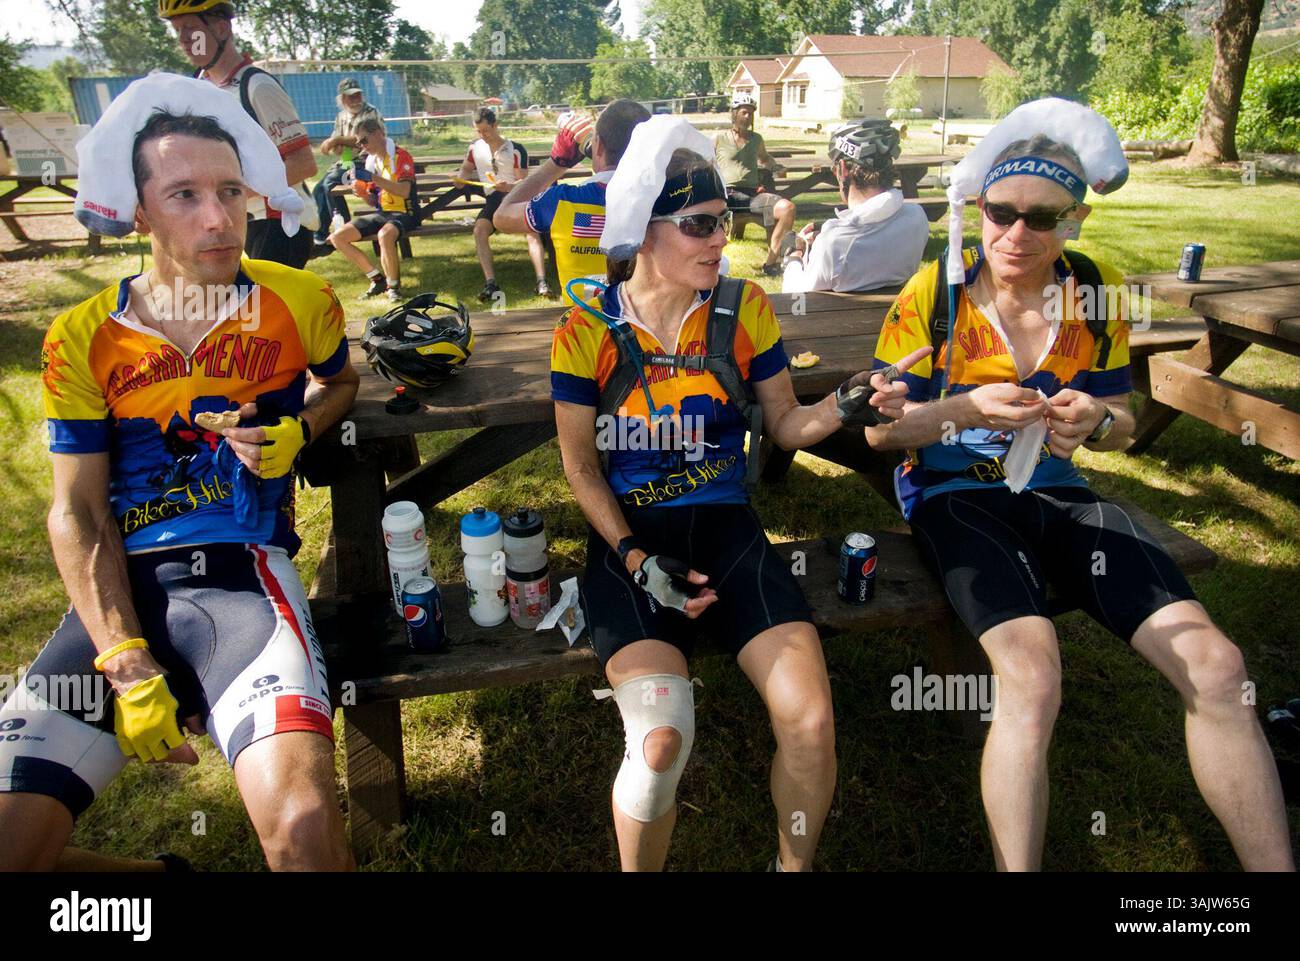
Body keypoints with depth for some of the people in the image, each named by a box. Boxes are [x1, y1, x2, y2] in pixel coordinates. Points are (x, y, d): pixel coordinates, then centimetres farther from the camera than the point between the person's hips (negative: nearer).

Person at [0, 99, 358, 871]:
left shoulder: (301, 302, 5)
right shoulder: (82, 338, 7)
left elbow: (340, 381, 27)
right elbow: (78, 514, 5)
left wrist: (300, 430, 1)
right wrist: (128, 670, -8)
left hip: (243, 573, -2)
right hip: (122, 586, 3)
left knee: (304, 825, -29)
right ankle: (156, 872, 20)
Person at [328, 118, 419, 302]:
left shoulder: (400, 156, -9)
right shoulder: (371, 161, 13)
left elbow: (404, 191, -23)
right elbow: (373, 201, 18)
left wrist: (375, 179, -25)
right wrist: (363, 194, -4)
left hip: (404, 213, -8)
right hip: (382, 213, 8)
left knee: (385, 235, -41)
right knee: (337, 237, -3)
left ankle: (393, 285, -20)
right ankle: (378, 278, 1)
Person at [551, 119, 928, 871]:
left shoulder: (744, 307, 4)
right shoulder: (588, 330, -2)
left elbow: (785, 425, 10)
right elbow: (581, 466, 1)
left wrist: (844, 407, -11)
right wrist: (637, 559, -11)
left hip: (726, 526, 2)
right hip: (629, 535, -2)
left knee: (812, 724, -16)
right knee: (661, 740, -25)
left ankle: (795, 865, 18)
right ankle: (640, 869, 10)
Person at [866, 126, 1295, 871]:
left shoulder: (1098, 291, 5)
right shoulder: (932, 294, -6)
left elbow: (1122, 423, 13)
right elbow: (880, 429, -5)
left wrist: (1094, 421, -12)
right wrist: (966, 410, -24)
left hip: (1056, 493, 4)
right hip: (953, 495, -4)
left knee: (1215, 664, -12)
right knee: (1033, 676, -31)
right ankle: (1018, 864, -12)